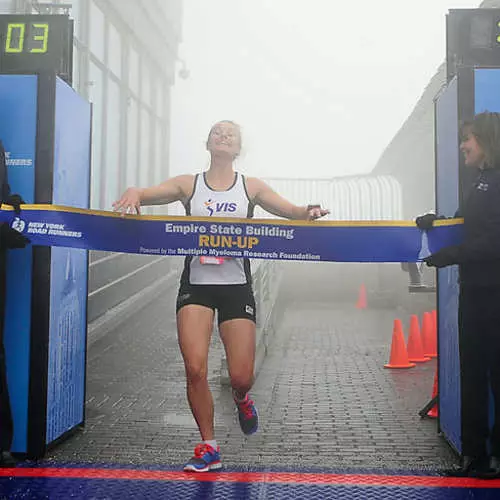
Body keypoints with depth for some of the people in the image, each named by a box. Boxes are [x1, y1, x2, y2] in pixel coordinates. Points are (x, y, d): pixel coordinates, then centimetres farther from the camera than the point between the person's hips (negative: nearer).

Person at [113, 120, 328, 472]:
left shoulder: (251, 187, 7)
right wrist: (134, 193, -29)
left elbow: (291, 211, -1)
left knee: (241, 377, -2)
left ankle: (241, 398, 38)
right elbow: (150, 194, -5)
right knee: (195, 369, -11)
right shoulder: (189, 185, 6)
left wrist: (308, 212, -24)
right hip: (196, 285, 0)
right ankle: (208, 448, 10)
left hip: (236, 285, 0)